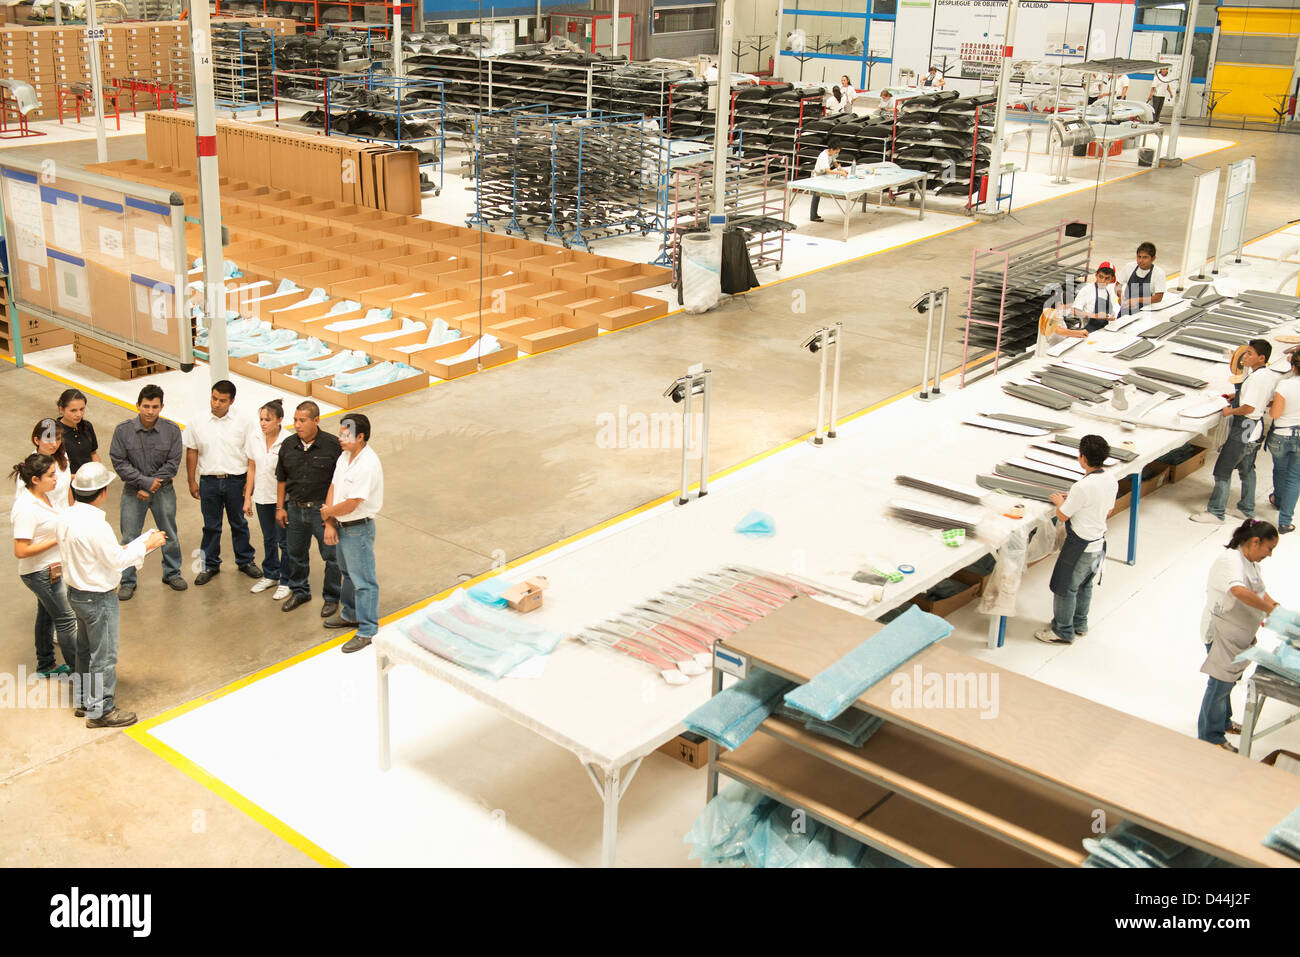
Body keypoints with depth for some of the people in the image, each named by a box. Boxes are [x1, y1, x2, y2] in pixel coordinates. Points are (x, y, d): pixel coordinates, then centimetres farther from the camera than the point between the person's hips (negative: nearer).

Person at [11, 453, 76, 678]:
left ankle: (45, 665, 37)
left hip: (50, 569, 10)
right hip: (40, 573, -10)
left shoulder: (45, 495, 0)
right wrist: (57, 540, -24)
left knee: (47, 614, 22)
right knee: (65, 618, 0)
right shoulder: (26, 508, -27)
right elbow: (21, 551, -28)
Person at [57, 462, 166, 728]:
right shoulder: (95, 524, -29)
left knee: (85, 649, 23)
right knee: (104, 655, 6)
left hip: (76, 593, 9)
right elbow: (117, 560, -21)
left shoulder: (66, 516, -2)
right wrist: (146, 544, -10)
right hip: (98, 597, -9)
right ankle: (100, 710, 18)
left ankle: (83, 700, 38)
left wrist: (118, 550, 8)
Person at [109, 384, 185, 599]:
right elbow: (119, 462, -11)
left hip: (163, 491, 1)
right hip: (133, 491, -1)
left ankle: (172, 573, 33)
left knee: (169, 534, 14)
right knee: (130, 538, 5)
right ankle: (127, 581, 19)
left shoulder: (172, 431, -10)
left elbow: (172, 463, -7)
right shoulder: (123, 430, -12)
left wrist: (153, 485, -14)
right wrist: (144, 482, -17)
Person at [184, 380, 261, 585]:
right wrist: (192, 481, 5)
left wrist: (250, 482, -2)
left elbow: (250, 455, 1)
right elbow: (192, 452, 6)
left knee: (239, 523, 12)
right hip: (209, 481, 1)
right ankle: (210, 565, 22)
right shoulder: (198, 424, 0)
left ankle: (246, 560, 27)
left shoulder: (240, 424, -3)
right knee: (211, 526, 10)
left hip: (235, 481, -1)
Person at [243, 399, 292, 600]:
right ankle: (270, 575, 37)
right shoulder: (254, 439, -1)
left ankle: (286, 581, 18)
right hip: (262, 497, 5)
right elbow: (252, 469, 7)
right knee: (268, 539, 20)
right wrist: (247, 497, 8)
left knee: (284, 541, 3)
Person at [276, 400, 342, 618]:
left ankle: (331, 597, 20)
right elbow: (281, 479, 11)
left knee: (331, 555, 3)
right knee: (296, 554, 17)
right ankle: (299, 592, 36)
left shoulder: (332, 445, -13)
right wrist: (280, 507, 8)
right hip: (295, 509, 4)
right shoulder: (288, 445, 1)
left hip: (322, 510, -4)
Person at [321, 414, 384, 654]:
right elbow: (333, 488, 4)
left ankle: (367, 631, 11)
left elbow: (350, 505, -26)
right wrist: (330, 524, -4)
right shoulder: (345, 456, 2)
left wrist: (327, 512, -9)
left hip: (359, 529, -9)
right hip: (341, 526, 9)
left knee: (363, 580, 1)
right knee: (348, 573, 25)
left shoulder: (368, 465, -27)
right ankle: (351, 614, 44)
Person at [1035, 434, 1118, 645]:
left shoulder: (1082, 487, -29)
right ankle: (1079, 625, 41)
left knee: (1064, 588, 9)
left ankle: (1063, 632, 22)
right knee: (1084, 585, 25)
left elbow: (1062, 516, -19)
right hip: (1099, 542, 8)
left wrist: (1059, 501, 3)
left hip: (1080, 546, -8)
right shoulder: (1111, 482, -5)